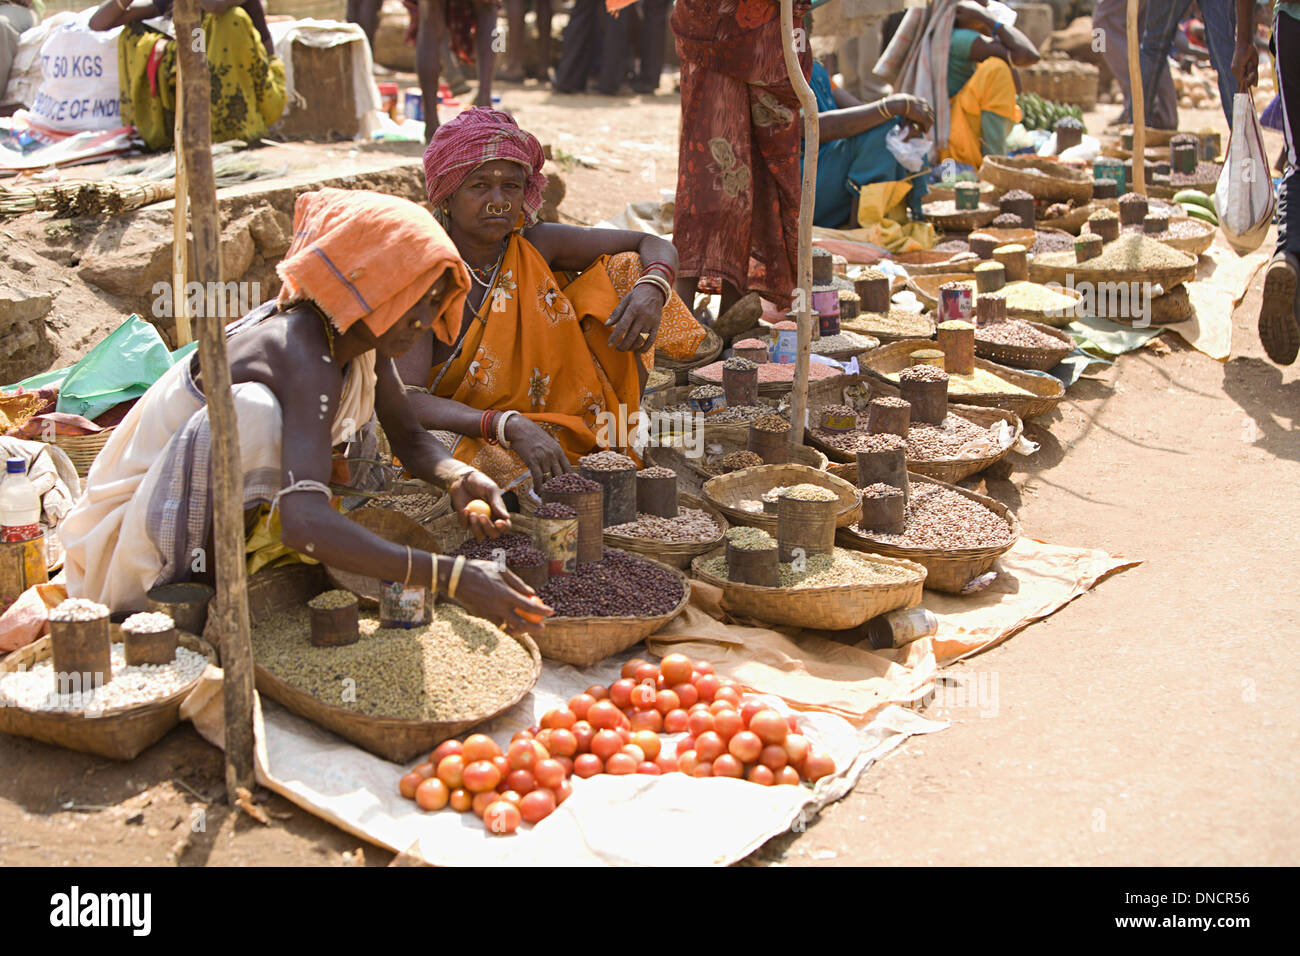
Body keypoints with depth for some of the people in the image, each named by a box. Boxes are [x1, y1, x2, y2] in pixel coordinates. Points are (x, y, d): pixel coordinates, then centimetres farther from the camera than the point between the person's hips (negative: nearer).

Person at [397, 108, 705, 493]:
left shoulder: (535, 245, -3)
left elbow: (655, 245, 4)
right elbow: (406, 401, -28)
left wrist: (652, 290, -21)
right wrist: (511, 427, -42)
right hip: (473, 435, -5)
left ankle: (617, 432, -1)